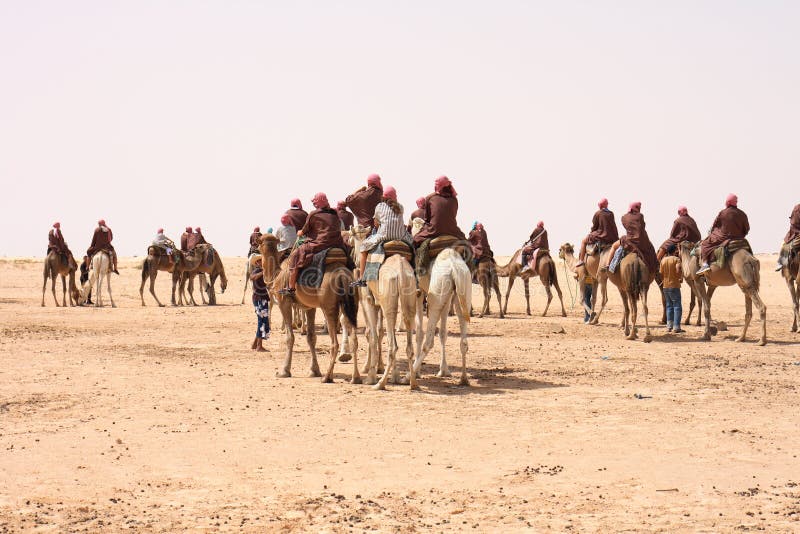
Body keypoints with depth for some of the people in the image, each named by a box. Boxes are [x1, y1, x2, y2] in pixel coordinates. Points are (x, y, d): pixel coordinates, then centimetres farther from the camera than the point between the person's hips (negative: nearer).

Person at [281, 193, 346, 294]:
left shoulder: (313, 215, -2)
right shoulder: (334, 213, 13)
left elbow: (303, 232, 7)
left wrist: (299, 233, 29)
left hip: (319, 244, -5)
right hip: (337, 245, 6)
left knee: (294, 256, 3)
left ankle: (291, 288, -2)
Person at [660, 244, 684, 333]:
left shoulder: (663, 260, 7)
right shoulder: (676, 259, -9)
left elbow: (661, 274, 9)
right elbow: (678, 270, -24)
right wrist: (681, 278, -7)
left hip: (665, 286, 6)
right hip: (674, 286, -6)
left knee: (669, 306, 13)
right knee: (677, 306, -1)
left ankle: (669, 326, 9)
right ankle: (676, 327, -7)